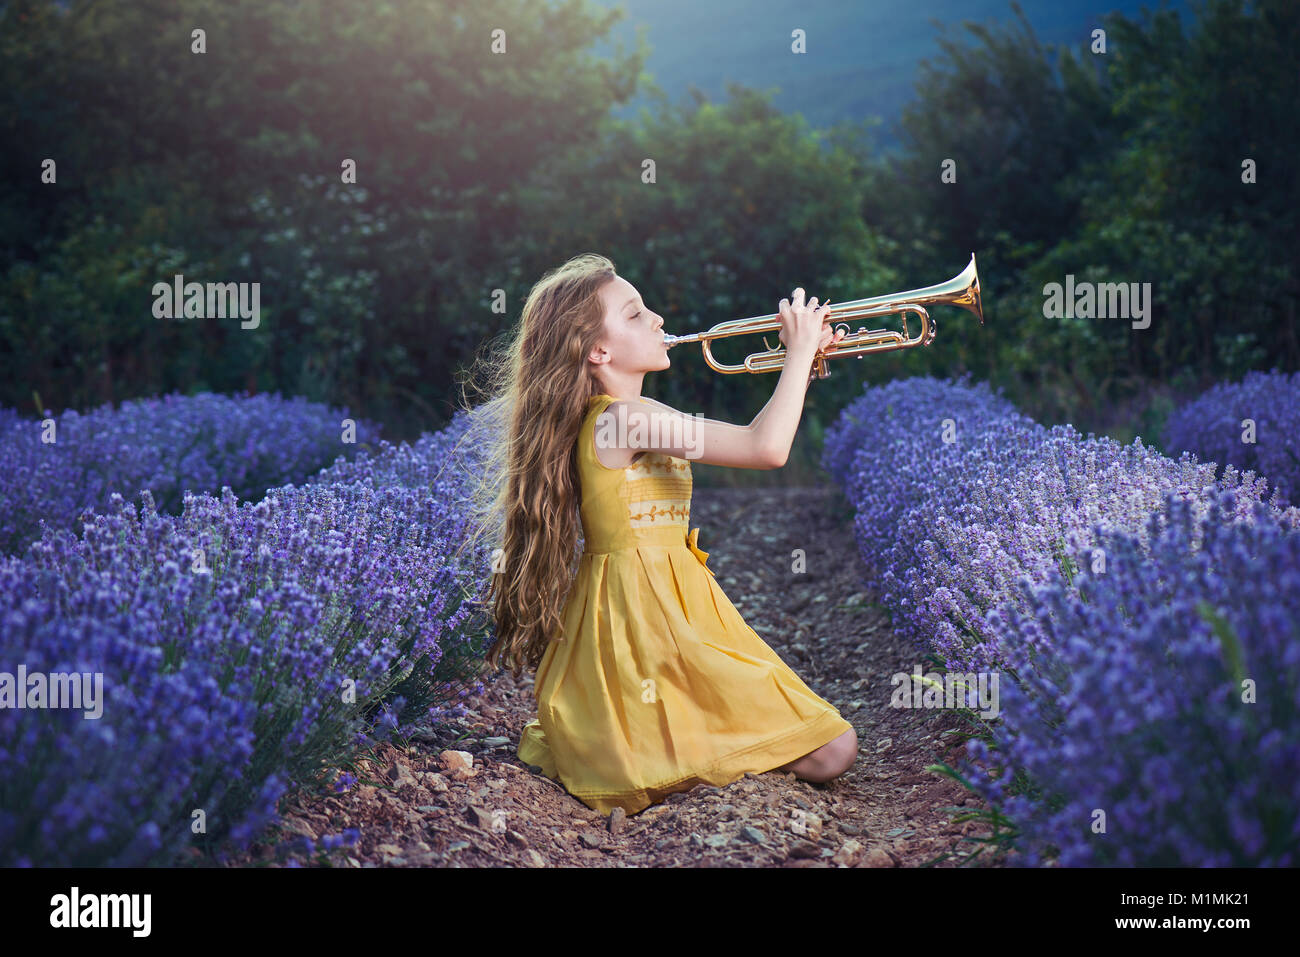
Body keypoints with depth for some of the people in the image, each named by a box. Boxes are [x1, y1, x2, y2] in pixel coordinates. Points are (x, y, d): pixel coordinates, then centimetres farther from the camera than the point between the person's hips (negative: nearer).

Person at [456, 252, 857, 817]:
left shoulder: (640, 416, 14)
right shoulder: (621, 420, -17)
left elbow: (756, 442, 21)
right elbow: (767, 449, -25)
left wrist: (801, 365, 12)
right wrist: (799, 353, -14)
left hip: (680, 601, 10)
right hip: (643, 617, -10)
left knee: (832, 752, 9)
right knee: (829, 750, -12)